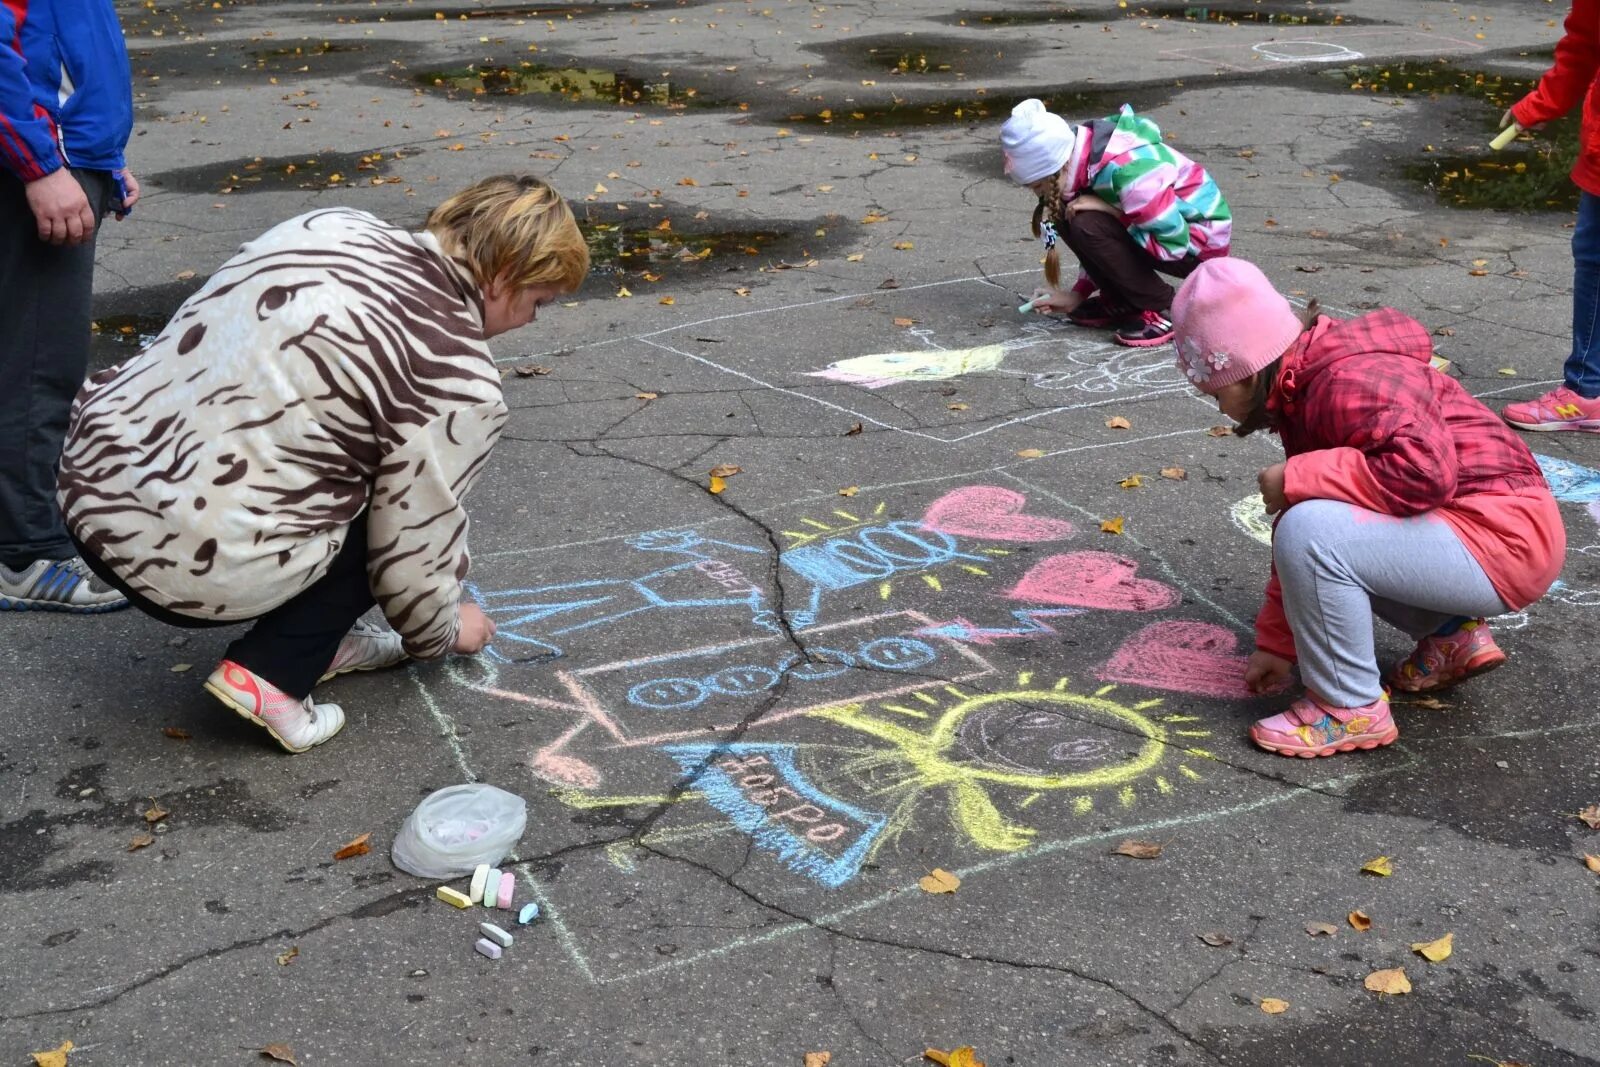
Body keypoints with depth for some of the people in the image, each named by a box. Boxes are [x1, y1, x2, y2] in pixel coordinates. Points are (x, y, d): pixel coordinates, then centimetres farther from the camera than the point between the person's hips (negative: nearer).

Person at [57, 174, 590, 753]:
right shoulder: (457, 377, -12)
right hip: (192, 562, -8)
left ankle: (317, 637, 23)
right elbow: (413, 545, -4)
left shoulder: (333, 226, 7)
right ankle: (269, 673, -1)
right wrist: (442, 631, 18)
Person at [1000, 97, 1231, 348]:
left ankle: (1163, 312, -12)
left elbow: (1173, 243, -28)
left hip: (1203, 237, -8)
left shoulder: (1125, 168, -32)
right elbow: (1101, 246, 7)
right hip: (1164, 224, 8)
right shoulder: (1083, 158, -6)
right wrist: (1077, 295, 1)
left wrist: (1111, 210, -24)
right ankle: (1120, 301, 5)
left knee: (1089, 226, -27)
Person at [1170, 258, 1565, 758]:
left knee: (1310, 534, -27)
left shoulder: (1350, 383, -21)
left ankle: (1350, 708, -9)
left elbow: (1426, 469, -35)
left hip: (1503, 540, -10)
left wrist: (1297, 478, -24)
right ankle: (1451, 634, 16)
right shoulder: (1302, 388, 11)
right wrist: (1276, 641, 17)